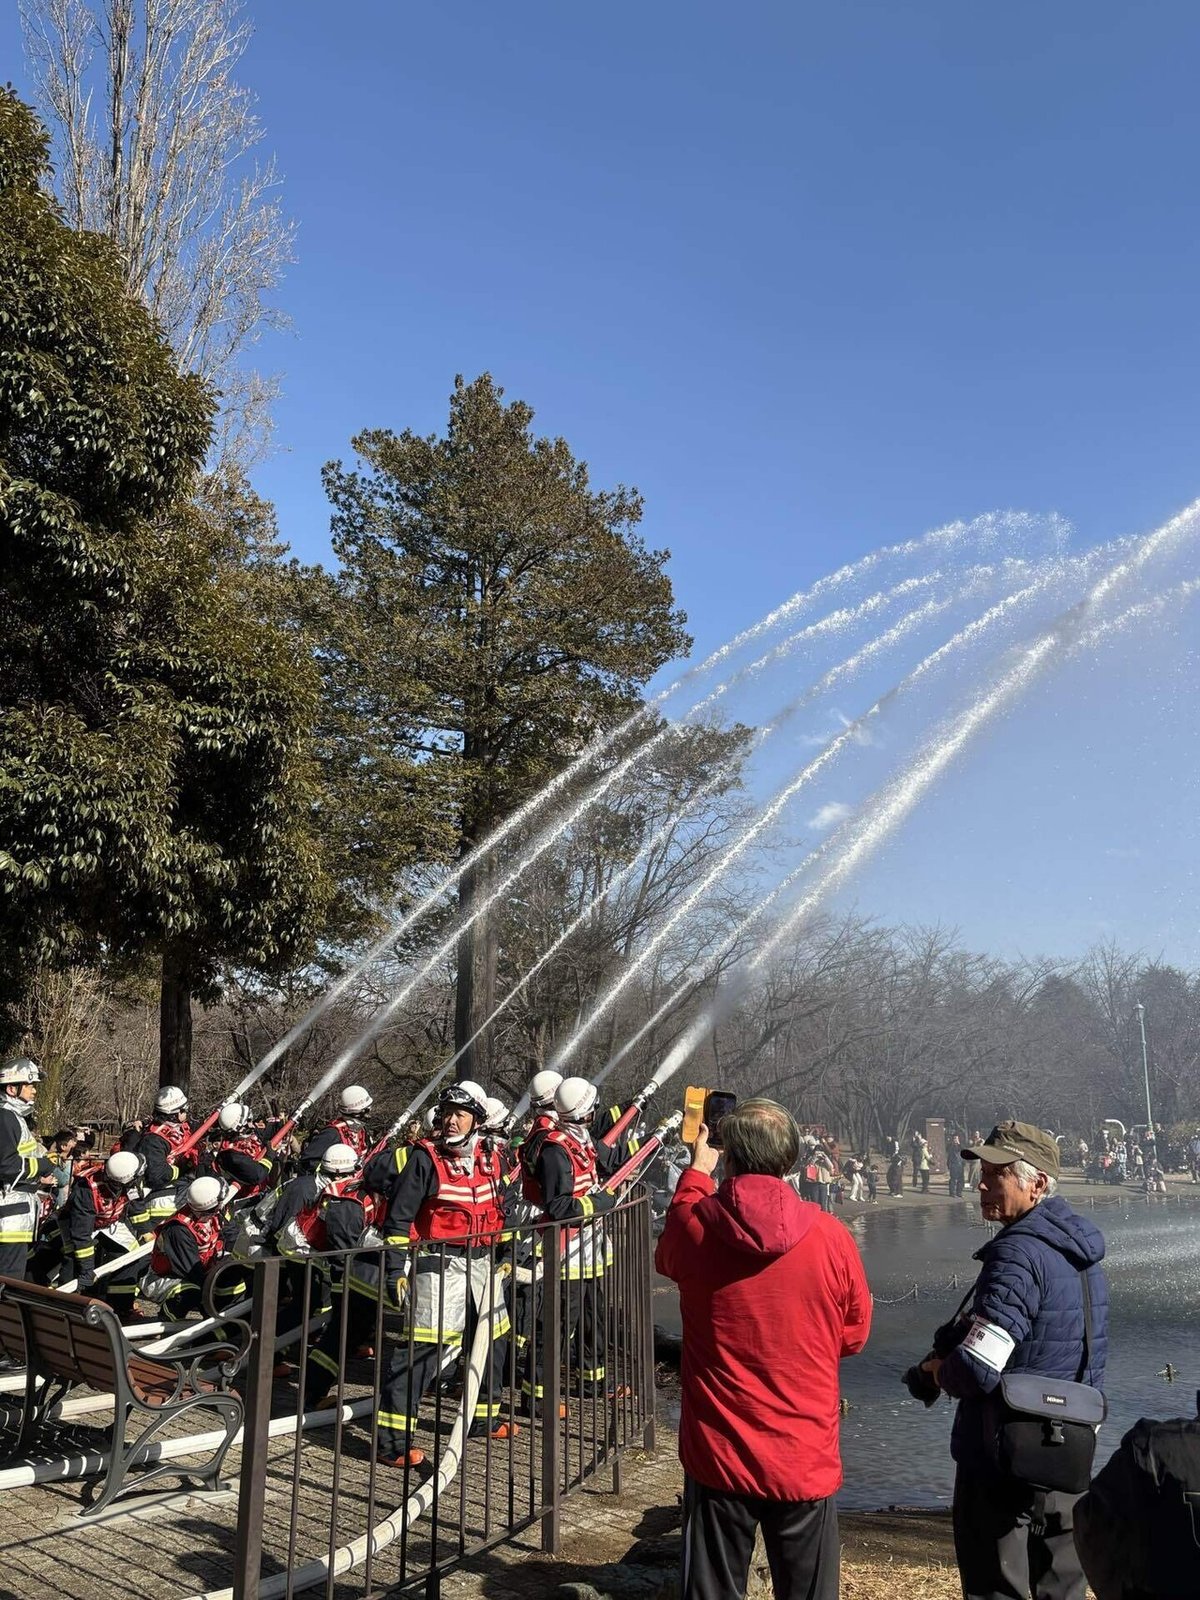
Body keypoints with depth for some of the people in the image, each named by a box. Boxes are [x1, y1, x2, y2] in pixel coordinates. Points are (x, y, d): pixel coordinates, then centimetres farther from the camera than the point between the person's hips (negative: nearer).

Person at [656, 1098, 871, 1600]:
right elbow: (853, 1335, 3)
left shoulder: (693, 1227, -13)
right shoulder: (830, 1236, -13)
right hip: (806, 1461, 0)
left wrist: (697, 1171, 23)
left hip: (717, 1456, 0)